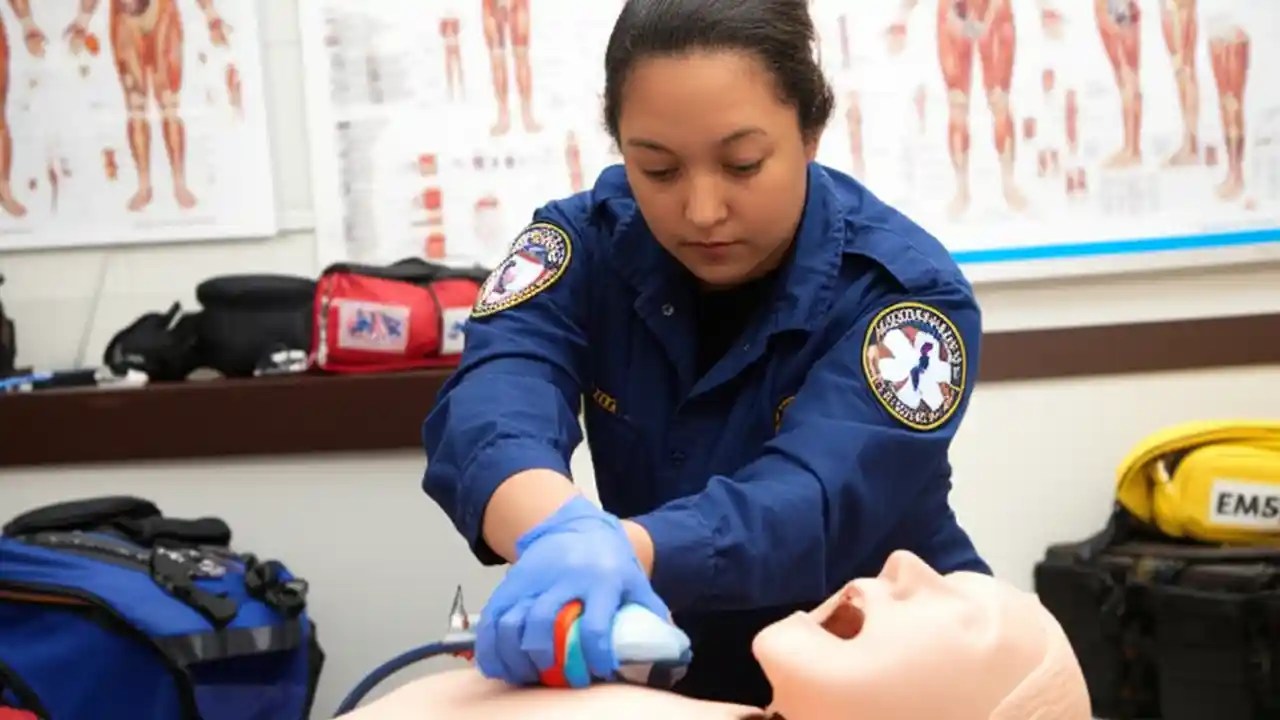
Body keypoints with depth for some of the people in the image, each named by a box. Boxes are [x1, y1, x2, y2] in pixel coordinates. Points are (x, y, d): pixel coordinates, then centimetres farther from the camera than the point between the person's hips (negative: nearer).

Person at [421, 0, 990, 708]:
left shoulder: (905, 288, -14)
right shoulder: (590, 240, -7)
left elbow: (812, 501, -27)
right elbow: (494, 397, -24)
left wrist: (620, 552, -44)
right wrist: (559, 533, -44)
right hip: (672, 666, 2)